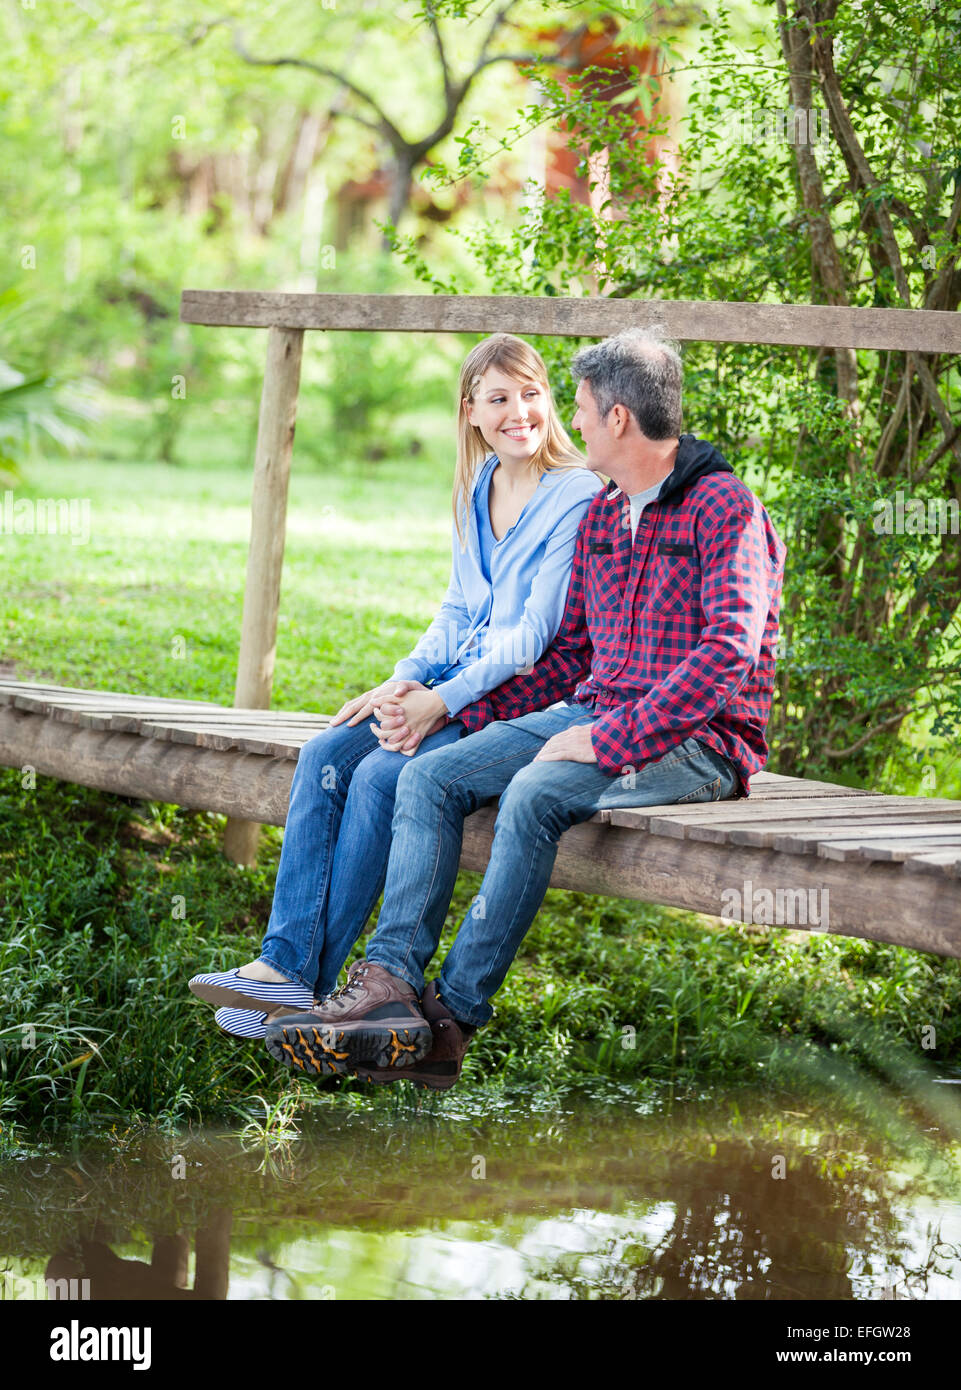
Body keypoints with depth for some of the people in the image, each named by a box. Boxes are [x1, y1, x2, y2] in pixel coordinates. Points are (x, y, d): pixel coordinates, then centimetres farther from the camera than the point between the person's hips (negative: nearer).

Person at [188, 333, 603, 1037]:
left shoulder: (579, 497, -11)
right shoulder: (477, 491, 13)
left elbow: (538, 631, -15)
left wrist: (440, 702, -21)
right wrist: (403, 682, -2)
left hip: (524, 697, -7)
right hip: (457, 683, 7)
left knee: (381, 777, -26)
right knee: (325, 756, -16)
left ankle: (312, 986, -18)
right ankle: (284, 964, -22)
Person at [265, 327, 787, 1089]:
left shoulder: (726, 508, -11)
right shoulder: (601, 516, 17)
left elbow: (728, 654, -21)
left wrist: (610, 742, -24)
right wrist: (456, 708, 10)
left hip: (695, 741, -8)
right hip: (594, 715, 8)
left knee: (536, 793, -33)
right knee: (430, 776, -9)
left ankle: (451, 1020, -27)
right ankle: (390, 981, -22)